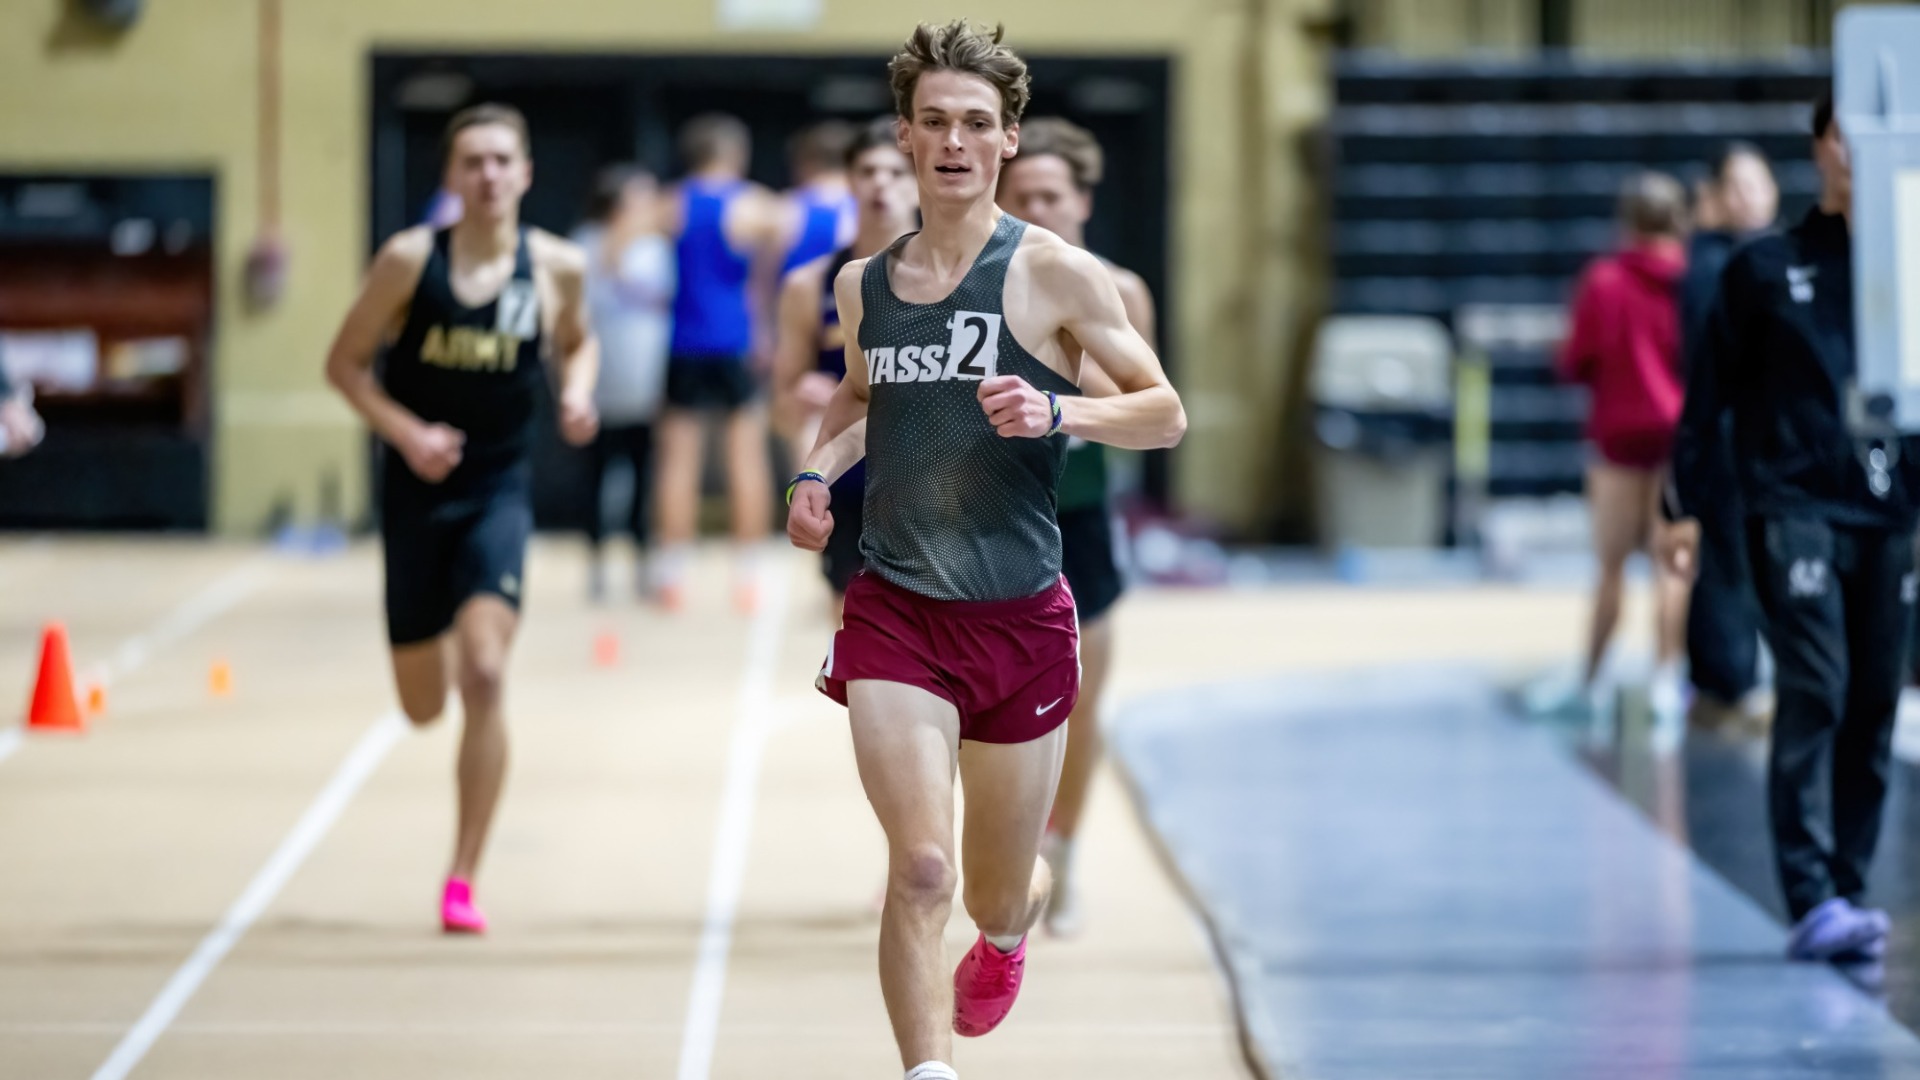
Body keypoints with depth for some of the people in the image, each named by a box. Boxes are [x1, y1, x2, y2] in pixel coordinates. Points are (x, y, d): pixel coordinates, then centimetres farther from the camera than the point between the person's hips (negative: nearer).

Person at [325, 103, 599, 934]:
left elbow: (577, 342, 19)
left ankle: (463, 880, -11)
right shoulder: (410, 259, -7)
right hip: (417, 491, 1)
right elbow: (344, 361, -1)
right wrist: (405, 431, -15)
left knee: (483, 674, -20)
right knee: (423, 705, 11)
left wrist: (577, 393, -2)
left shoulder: (557, 267, -2)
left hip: (499, 492, -1)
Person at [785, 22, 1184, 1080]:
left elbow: (1165, 412, -4)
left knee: (996, 899, 15)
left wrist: (1056, 412, -21)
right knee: (919, 867, -20)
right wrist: (819, 468, 6)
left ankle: (1009, 929, 52)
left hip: (1021, 621, -1)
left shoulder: (1053, 272, -6)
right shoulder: (863, 285, 6)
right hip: (893, 613, 1)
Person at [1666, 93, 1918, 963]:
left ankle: (1847, 889, 12)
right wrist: (1689, 505, 2)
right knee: (1814, 692, -14)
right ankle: (1812, 900, -16)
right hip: (1794, 506, -3)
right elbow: (1710, 392, 6)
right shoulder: (1764, 268, 5)